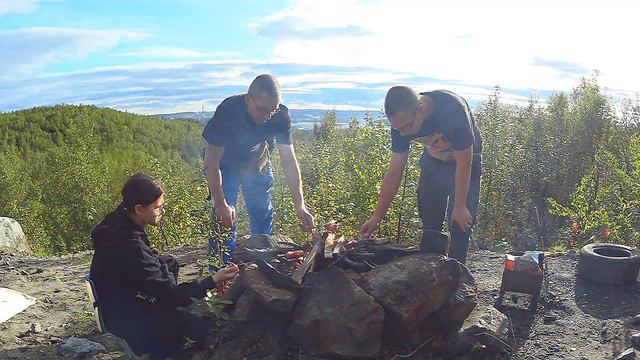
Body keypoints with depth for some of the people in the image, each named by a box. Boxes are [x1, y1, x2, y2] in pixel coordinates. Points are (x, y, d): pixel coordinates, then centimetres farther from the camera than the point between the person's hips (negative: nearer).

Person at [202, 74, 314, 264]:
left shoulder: (281, 115, -25)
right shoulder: (228, 111, -34)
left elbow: (289, 160, -22)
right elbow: (212, 161, -27)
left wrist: (300, 205, -28)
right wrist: (221, 204, -28)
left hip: (258, 164, 3)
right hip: (225, 166, -3)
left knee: (264, 222, 6)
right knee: (224, 221, -11)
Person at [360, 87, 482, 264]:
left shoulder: (453, 109, -39)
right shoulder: (401, 121, -23)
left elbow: (464, 163, -29)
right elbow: (394, 171, -16)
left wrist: (460, 207, -23)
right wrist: (376, 217, -16)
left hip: (464, 159, -4)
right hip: (433, 160, 4)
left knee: (461, 223, -10)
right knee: (430, 223, 2)